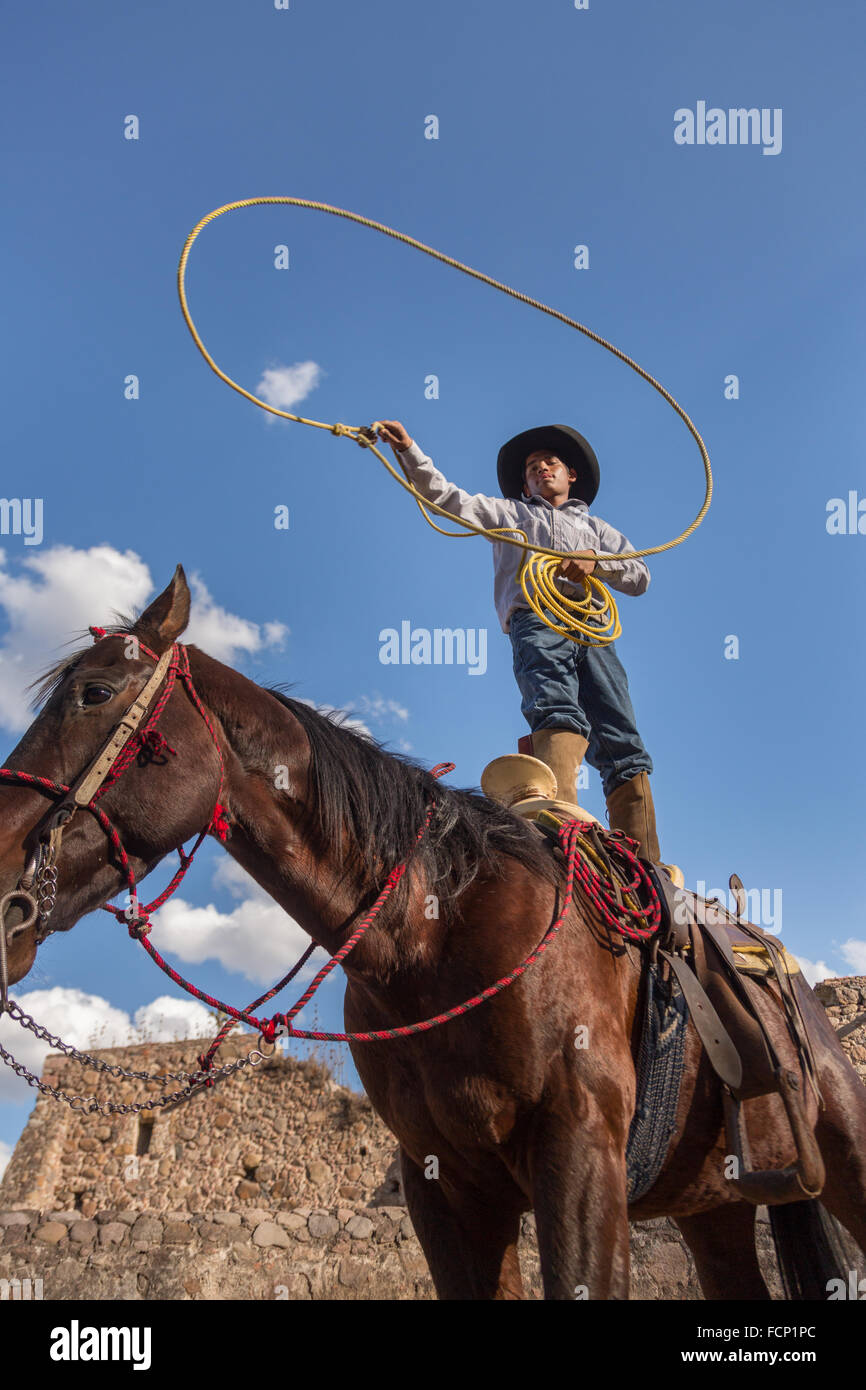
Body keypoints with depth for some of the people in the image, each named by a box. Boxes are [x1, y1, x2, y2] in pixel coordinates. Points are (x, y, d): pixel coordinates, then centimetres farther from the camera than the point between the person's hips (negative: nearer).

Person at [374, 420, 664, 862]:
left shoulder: (595, 528, 38)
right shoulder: (508, 513, 35)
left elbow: (640, 576, 23)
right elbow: (447, 497, 21)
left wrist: (596, 562, 4)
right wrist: (408, 451, 8)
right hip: (535, 622, -3)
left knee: (624, 750, -13)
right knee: (558, 713, -33)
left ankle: (644, 871, -21)